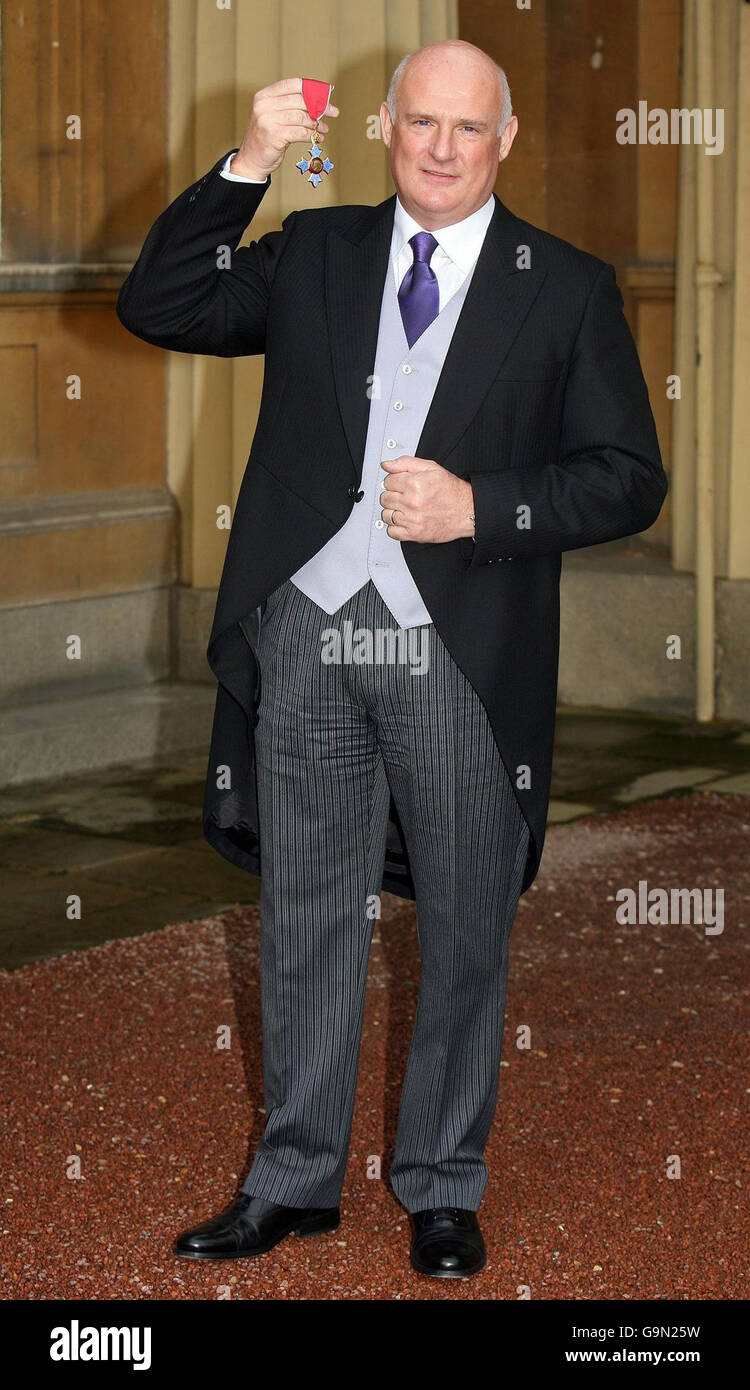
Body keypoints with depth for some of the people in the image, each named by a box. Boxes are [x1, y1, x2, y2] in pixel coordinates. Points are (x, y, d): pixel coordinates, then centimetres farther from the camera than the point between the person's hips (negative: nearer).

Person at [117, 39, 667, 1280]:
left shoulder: (568, 289, 2)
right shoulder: (314, 254, 10)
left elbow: (629, 479, -1)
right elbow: (155, 307, 2)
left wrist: (482, 509, -15)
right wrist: (246, 168, -7)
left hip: (462, 656, -2)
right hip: (307, 632, 2)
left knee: (465, 931, 8)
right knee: (305, 916, 11)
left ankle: (443, 1189, 24)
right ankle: (297, 1179, 25)